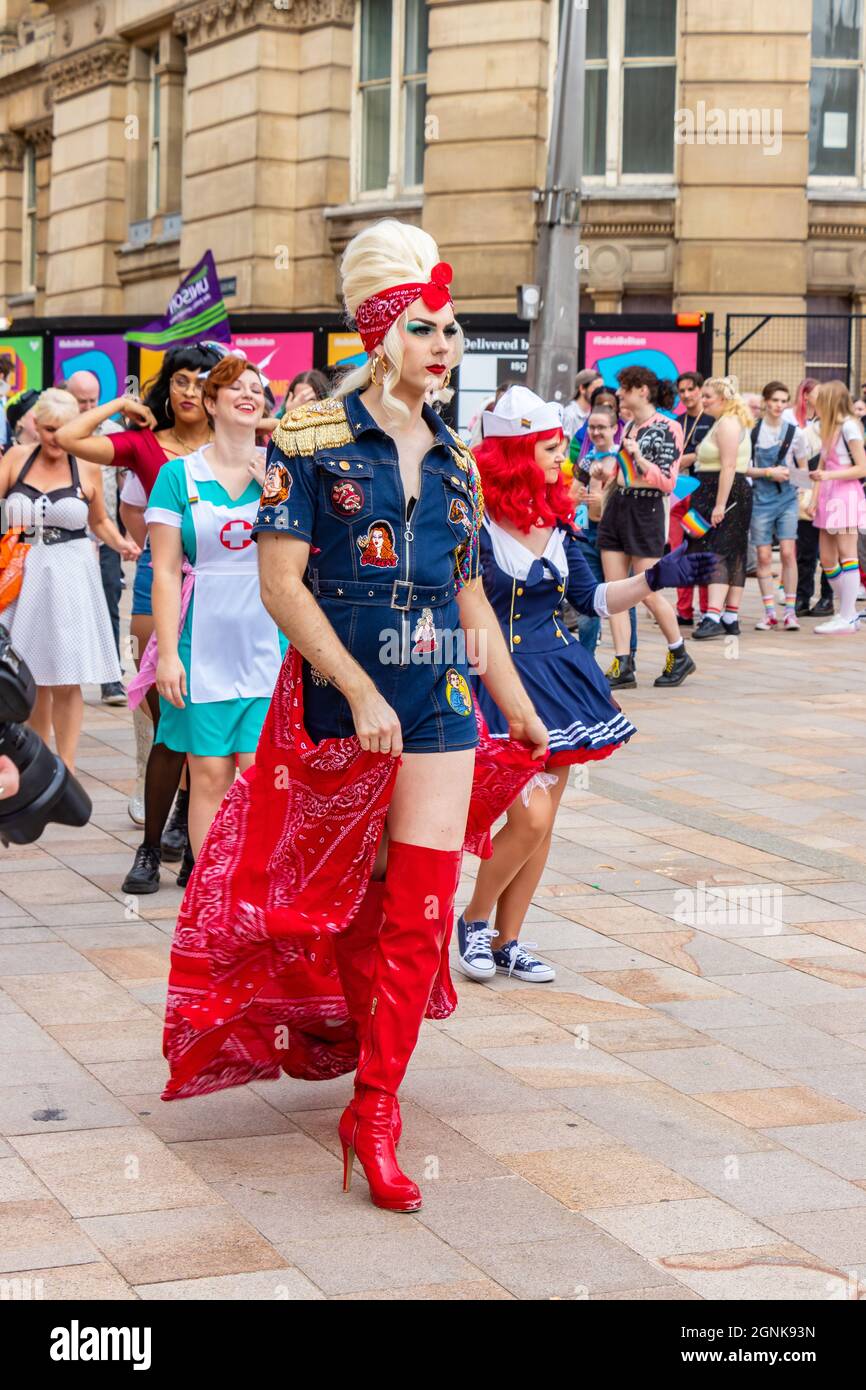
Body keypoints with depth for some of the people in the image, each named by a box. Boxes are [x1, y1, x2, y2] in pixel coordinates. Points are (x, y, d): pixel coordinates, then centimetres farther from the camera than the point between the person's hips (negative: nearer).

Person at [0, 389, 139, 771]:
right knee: (32, 678, 8)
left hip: (69, 578, -1)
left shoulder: (87, 468, 2)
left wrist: (121, 543, -2)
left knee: (66, 682, -3)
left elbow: (100, 520, 15)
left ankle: (66, 770, 5)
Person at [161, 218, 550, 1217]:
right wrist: (360, 691, -20)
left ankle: (373, 1116, 3)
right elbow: (281, 583, -11)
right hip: (333, 700, -3)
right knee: (332, 896, 10)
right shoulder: (313, 439, -4)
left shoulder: (453, 458, 10)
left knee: (420, 911, -3)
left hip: (441, 701, 4)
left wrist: (520, 711, 18)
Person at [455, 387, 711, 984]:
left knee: (544, 821, 9)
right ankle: (475, 919, 11)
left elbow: (592, 597, 11)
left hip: (558, 675, 7)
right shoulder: (477, 525, -14)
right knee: (531, 816, -14)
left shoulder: (558, 523, 7)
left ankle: (507, 941, 22)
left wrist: (656, 578, 0)